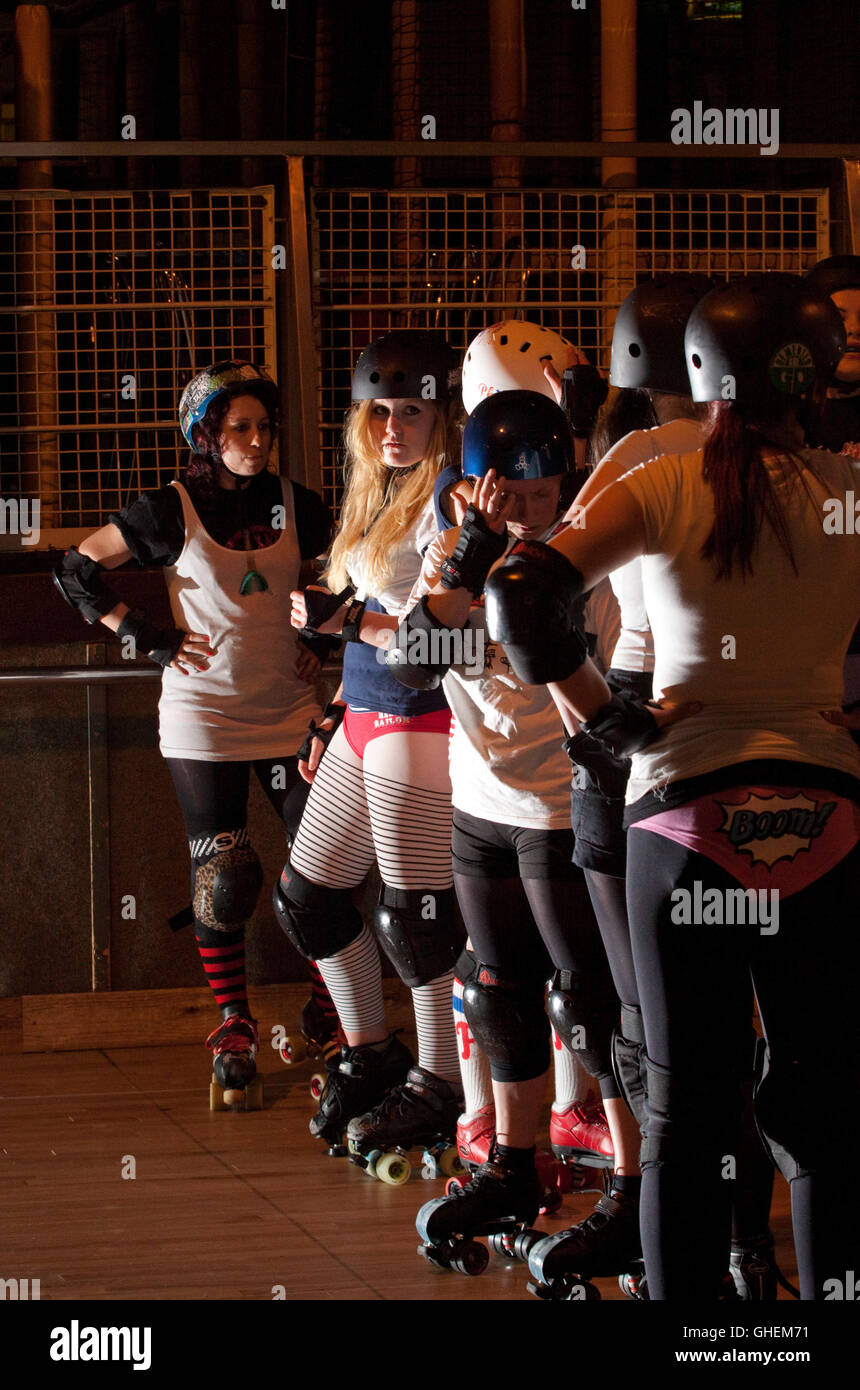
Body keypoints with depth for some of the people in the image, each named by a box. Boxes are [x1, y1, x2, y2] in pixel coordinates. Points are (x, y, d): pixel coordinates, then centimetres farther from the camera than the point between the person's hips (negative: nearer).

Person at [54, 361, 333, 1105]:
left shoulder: (295, 504, 2)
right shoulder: (172, 511, -6)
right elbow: (76, 570, -2)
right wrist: (146, 635, -6)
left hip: (289, 713, 3)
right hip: (204, 718, -3)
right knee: (221, 878, -3)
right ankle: (234, 1029, 8)